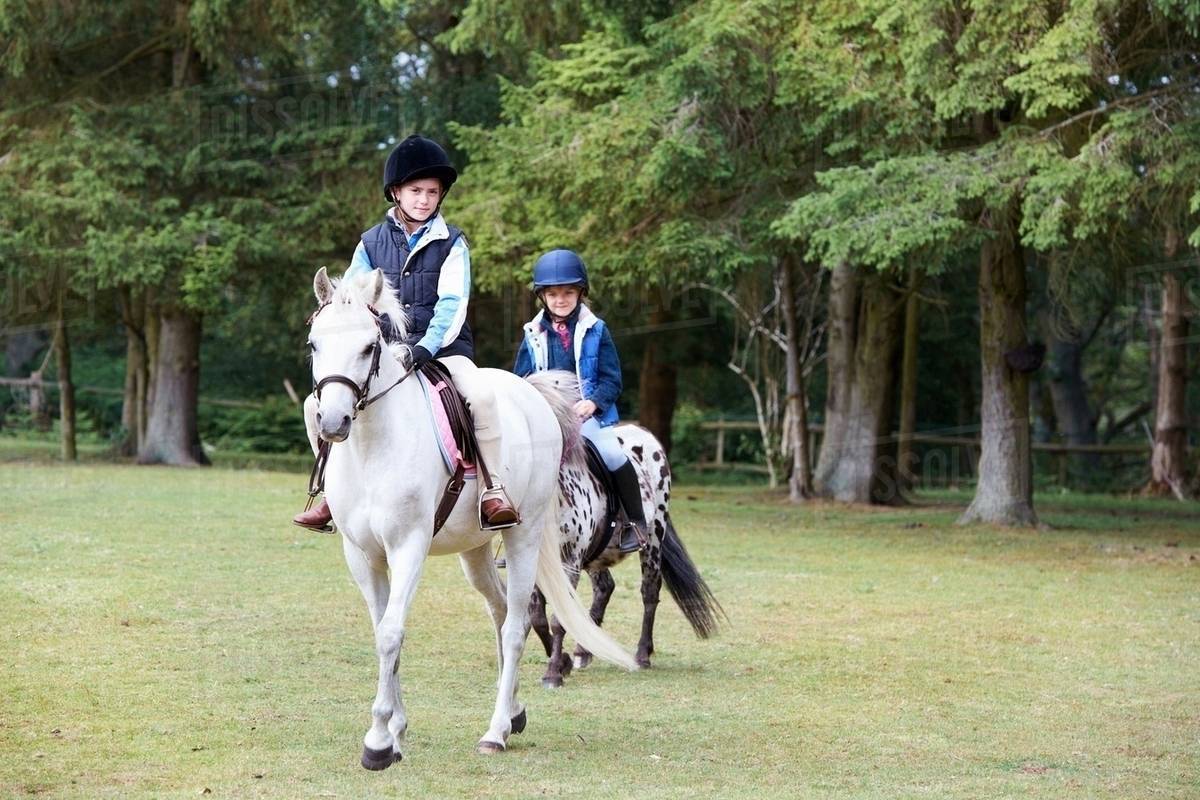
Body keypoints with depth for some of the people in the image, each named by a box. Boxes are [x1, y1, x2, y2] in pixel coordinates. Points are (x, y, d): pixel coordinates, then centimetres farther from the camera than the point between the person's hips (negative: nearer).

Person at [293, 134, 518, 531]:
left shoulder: (452, 243, 1)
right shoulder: (372, 242, 8)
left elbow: (452, 303, -10)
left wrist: (424, 349, -25)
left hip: (442, 346, -3)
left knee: (481, 395, -33)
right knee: (317, 404, -10)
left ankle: (493, 492, -23)